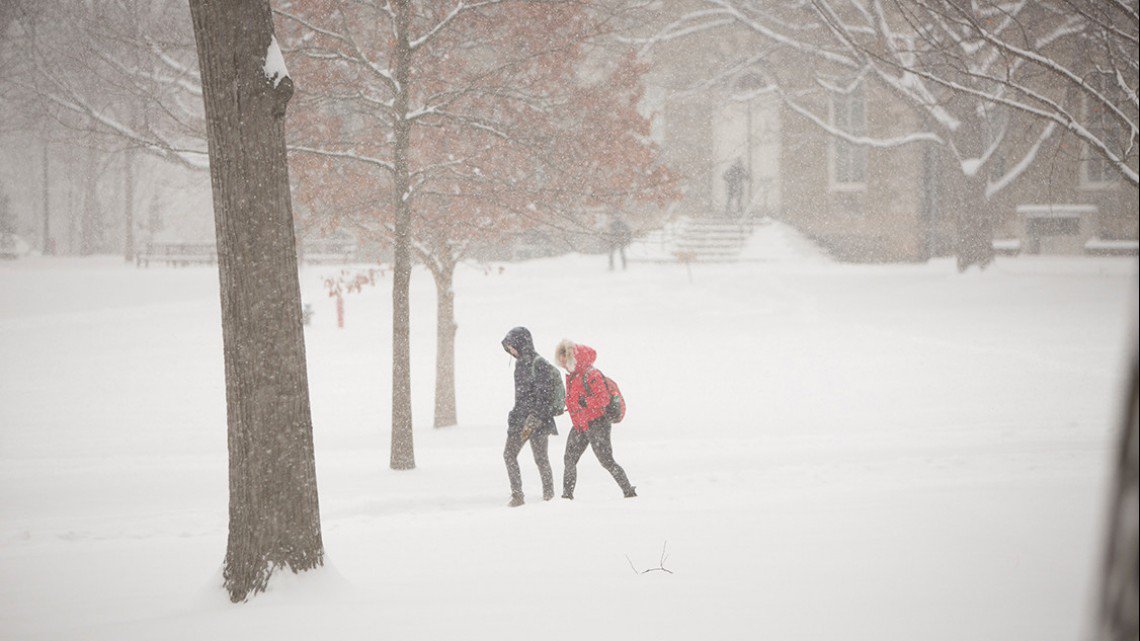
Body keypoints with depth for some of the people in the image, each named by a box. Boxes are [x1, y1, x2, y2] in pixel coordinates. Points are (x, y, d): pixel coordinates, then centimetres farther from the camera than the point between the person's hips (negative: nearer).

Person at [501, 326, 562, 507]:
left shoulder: (538, 364, -14)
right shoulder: (520, 362, 13)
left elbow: (545, 395, -19)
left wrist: (535, 418, -23)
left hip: (538, 418, -8)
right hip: (520, 416, 8)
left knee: (540, 457, -2)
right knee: (509, 454, 0)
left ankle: (549, 494, 11)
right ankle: (516, 494, 0)